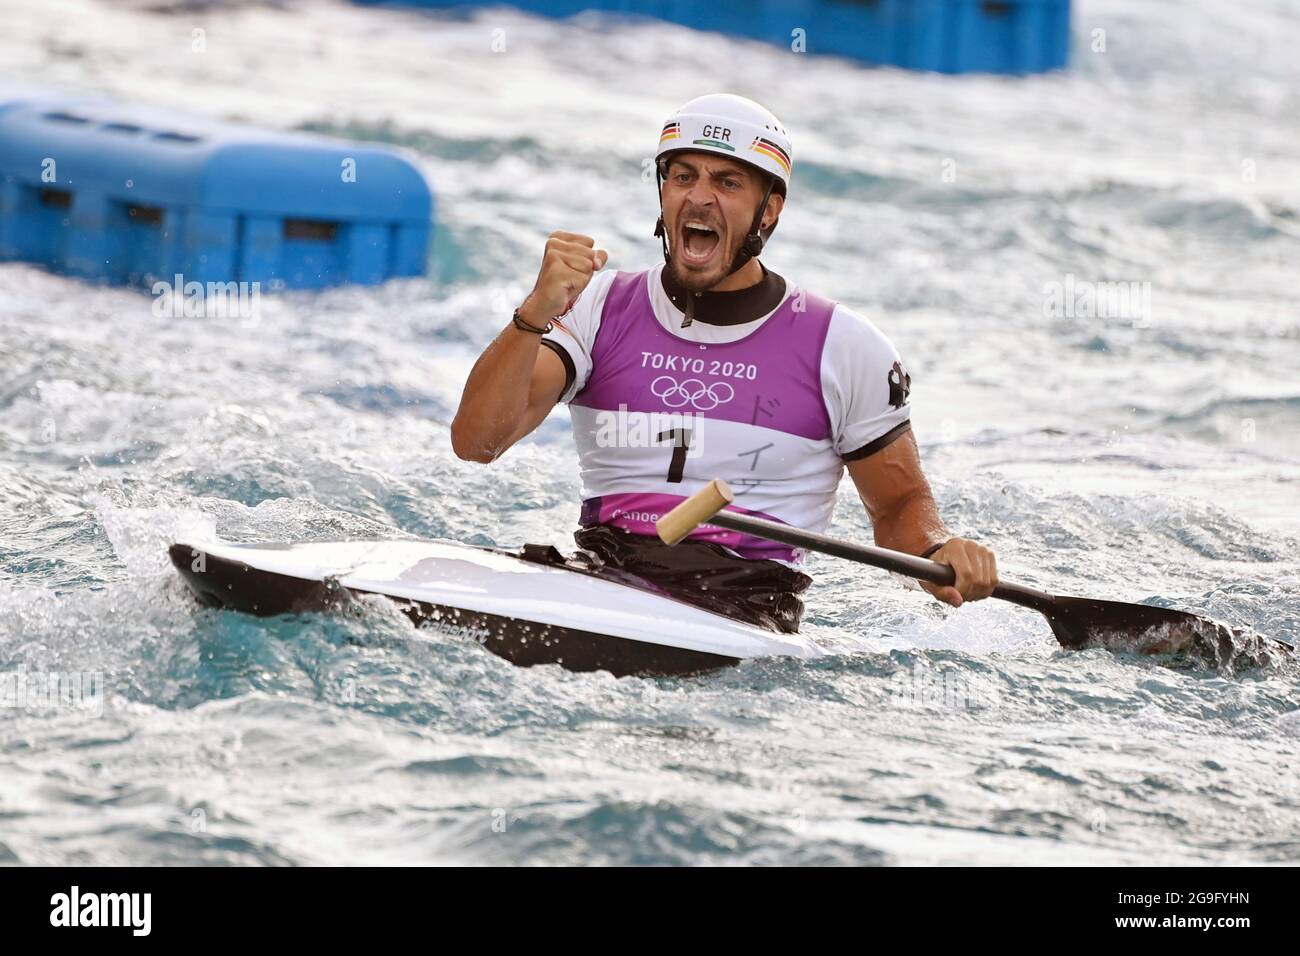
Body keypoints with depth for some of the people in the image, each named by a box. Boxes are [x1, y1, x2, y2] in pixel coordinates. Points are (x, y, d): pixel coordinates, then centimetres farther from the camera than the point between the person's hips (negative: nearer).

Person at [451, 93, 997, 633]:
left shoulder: (843, 347, 6)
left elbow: (900, 503, 16)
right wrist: (537, 314, -19)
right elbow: (475, 442, -3)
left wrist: (938, 552, -8)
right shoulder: (598, 310, 9)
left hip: (746, 598, 0)